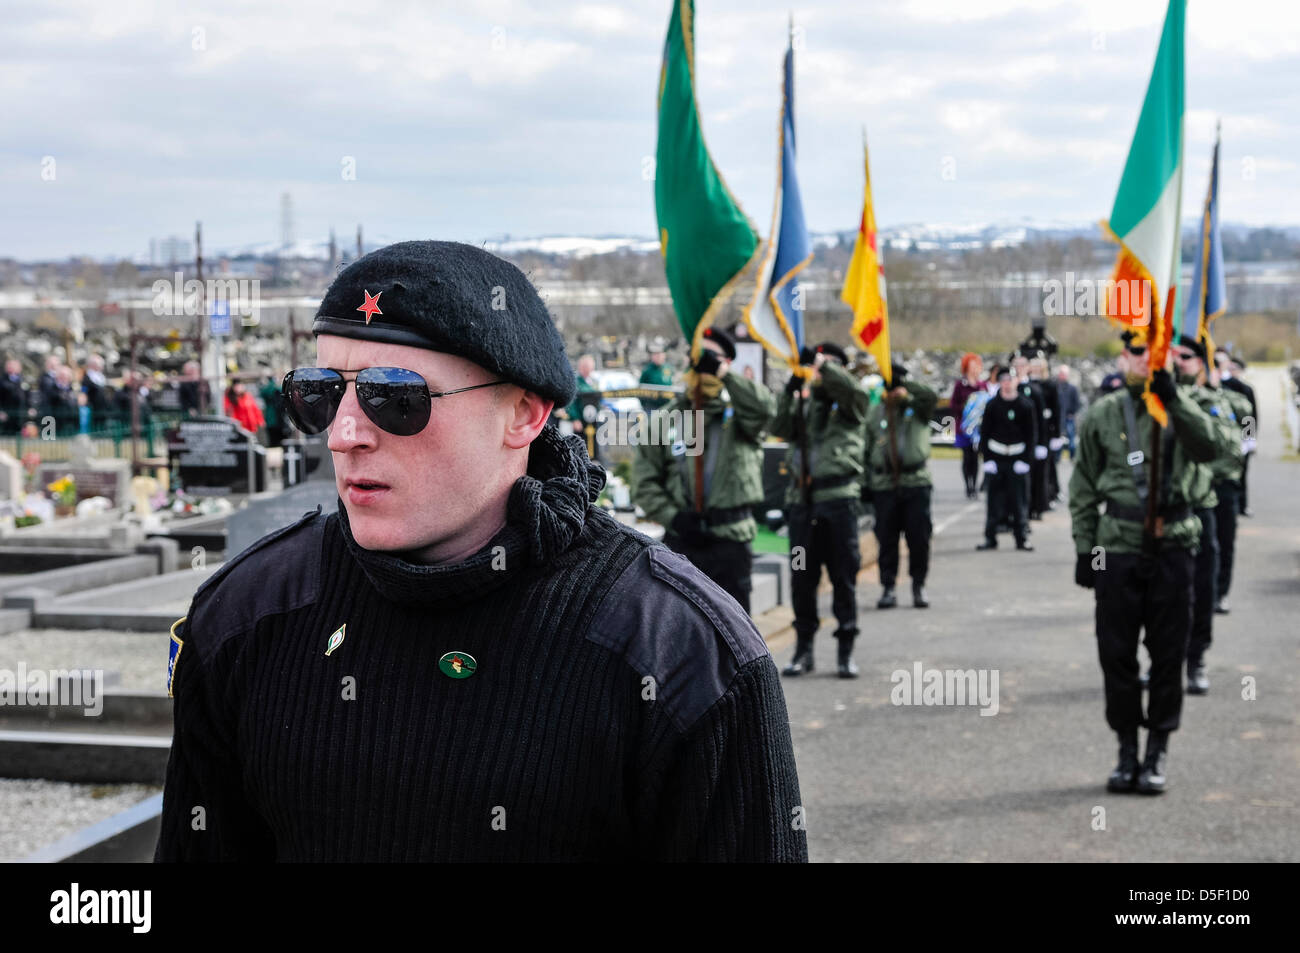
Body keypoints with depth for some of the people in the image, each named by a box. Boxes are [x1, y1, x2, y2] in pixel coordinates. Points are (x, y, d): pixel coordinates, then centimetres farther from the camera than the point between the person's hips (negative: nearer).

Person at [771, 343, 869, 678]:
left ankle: (846, 650, 9)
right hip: (801, 499, 3)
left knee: (843, 575, 1)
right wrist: (794, 384, -11)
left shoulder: (848, 404, 7)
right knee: (802, 576, 6)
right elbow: (780, 428, -1)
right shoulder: (804, 402, 15)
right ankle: (803, 647, 16)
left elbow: (854, 389, -16)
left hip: (838, 499, -3)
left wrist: (819, 362, -18)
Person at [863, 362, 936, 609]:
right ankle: (888, 588, 10)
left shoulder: (916, 408, 4)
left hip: (916, 481, -1)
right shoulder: (874, 414, 9)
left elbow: (931, 397, -18)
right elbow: (867, 449, 10)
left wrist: (907, 389, -28)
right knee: (886, 539, 2)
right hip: (884, 484, 1)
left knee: (919, 537, 1)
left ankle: (919, 586, 13)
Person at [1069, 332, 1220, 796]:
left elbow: (1208, 447, -17)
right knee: (1116, 653, 3)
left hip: (1173, 545, 0)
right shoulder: (1102, 414, 6)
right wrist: (1084, 548, 4)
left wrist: (1173, 396, -25)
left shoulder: (1182, 408, 5)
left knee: (1168, 653, 4)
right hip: (1118, 548, 1)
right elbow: (1084, 487, 9)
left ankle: (1158, 751, 15)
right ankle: (1127, 748, 16)